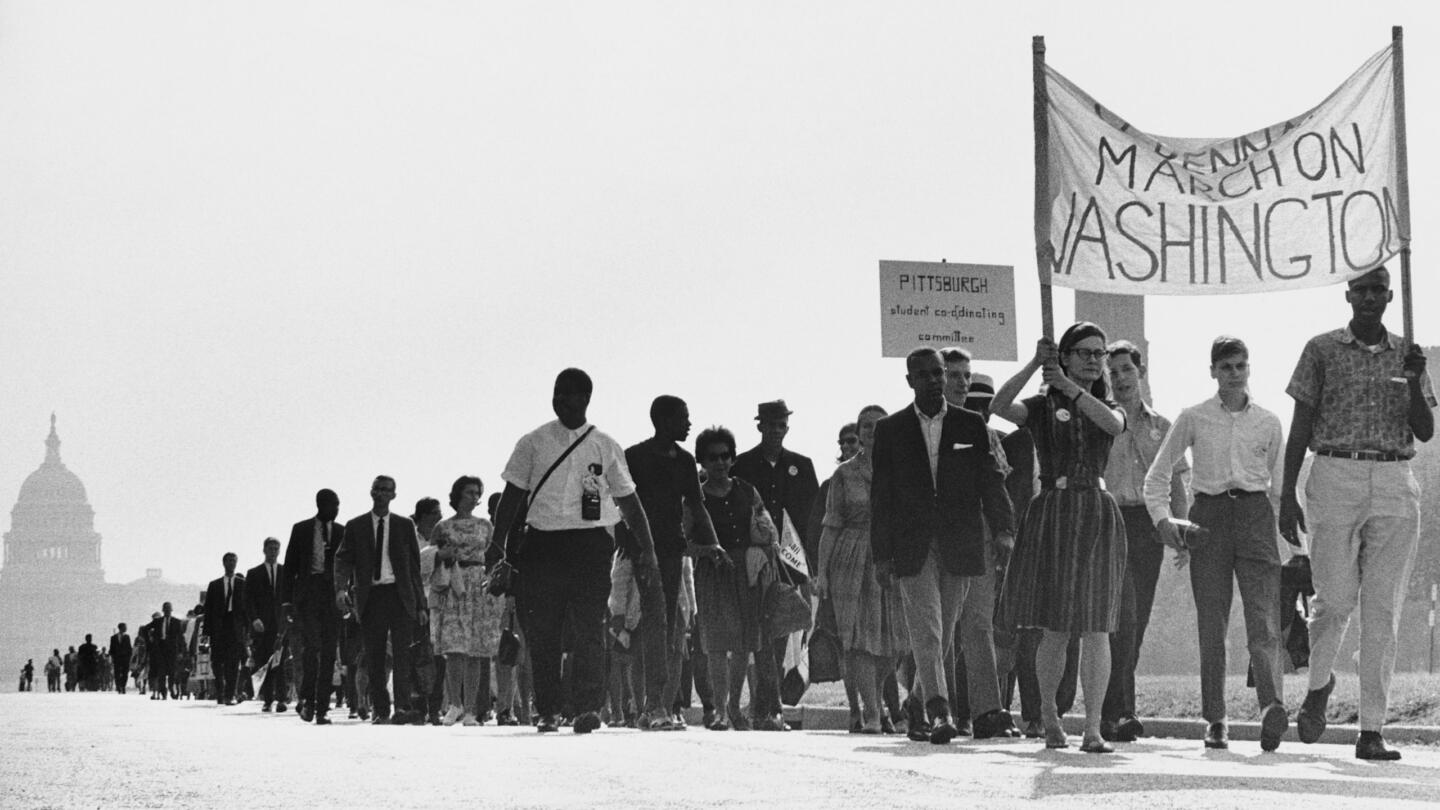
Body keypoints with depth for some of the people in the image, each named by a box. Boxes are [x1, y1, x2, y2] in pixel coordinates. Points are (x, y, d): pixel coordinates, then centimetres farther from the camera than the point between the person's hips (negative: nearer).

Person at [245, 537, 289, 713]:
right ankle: (266, 699, 1)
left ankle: (281, 698, -14)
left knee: (281, 663, -12)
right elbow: (248, 600, 5)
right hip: (261, 625, 1)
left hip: (282, 624, -1)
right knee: (263, 663, -3)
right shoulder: (253, 574, 12)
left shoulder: (287, 571, 13)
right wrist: (254, 619, -9)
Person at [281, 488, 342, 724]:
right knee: (311, 643, -18)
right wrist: (287, 600, 1)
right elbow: (289, 566, 8)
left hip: (333, 596, 2)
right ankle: (306, 697, -5)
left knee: (328, 652, -1)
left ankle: (321, 708, 3)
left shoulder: (342, 532, 10)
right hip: (307, 593, -2)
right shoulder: (301, 530, 8)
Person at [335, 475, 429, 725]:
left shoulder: (404, 525, 11)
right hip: (370, 596, 1)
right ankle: (380, 711, 9)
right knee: (374, 657, 2)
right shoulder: (355, 526, 11)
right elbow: (343, 559, 2)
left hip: (399, 594, -1)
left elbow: (414, 566, 12)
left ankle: (402, 708, -21)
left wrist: (420, 605, 7)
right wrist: (341, 588, -17)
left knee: (402, 650, -13)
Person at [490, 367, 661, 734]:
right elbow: (512, 497, 10)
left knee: (589, 628, -11)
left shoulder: (605, 447, 8)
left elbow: (628, 500, 12)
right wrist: (497, 546, 2)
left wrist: (647, 550, 7)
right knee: (542, 633, 2)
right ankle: (547, 710, 12)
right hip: (541, 545, 1)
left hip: (590, 544, -1)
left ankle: (587, 706, -14)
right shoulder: (533, 443, 8)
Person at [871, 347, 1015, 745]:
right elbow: (881, 495, 6)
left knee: (943, 634, 8)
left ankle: (918, 708, 24)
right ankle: (938, 713, -20)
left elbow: (990, 481, 3)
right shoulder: (890, 430, 6)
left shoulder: (971, 425, 8)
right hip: (913, 546, -2)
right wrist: (882, 553, 1)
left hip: (959, 546, 2)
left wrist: (1003, 527, -13)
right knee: (926, 629, -13)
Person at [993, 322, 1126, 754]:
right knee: (1057, 630, 1)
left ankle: (1093, 729, -8)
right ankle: (1048, 710, 26)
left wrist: (1069, 386, -17)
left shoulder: (1107, 407, 14)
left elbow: (1114, 424, -12)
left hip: (1098, 516, 2)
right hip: (1052, 516, -2)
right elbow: (999, 406, -14)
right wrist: (1034, 365, -21)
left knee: (1096, 628, -6)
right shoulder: (1043, 407, 6)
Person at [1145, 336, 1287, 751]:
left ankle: (1273, 706, -29)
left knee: (1263, 618, -15)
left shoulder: (1268, 423, 11)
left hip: (1256, 515, 0)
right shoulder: (1194, 418, 8)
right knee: (1212, 624, 0)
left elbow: (1280, 486, 18)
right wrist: (1162, 517, 0)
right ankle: (1215, 720, 5)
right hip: (1209, 514, 0)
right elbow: (1157, 474, 15)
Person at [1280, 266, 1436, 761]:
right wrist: (1287, 495, -1)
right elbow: (1300, 427, 5)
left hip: (1395, 484, 2)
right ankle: (1318, 685, 23)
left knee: (1383, 612, -1)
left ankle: (1371, 732, 1)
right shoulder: (1322, 350, 6)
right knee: (1335, 599, -8)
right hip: (1336, 478, -2)